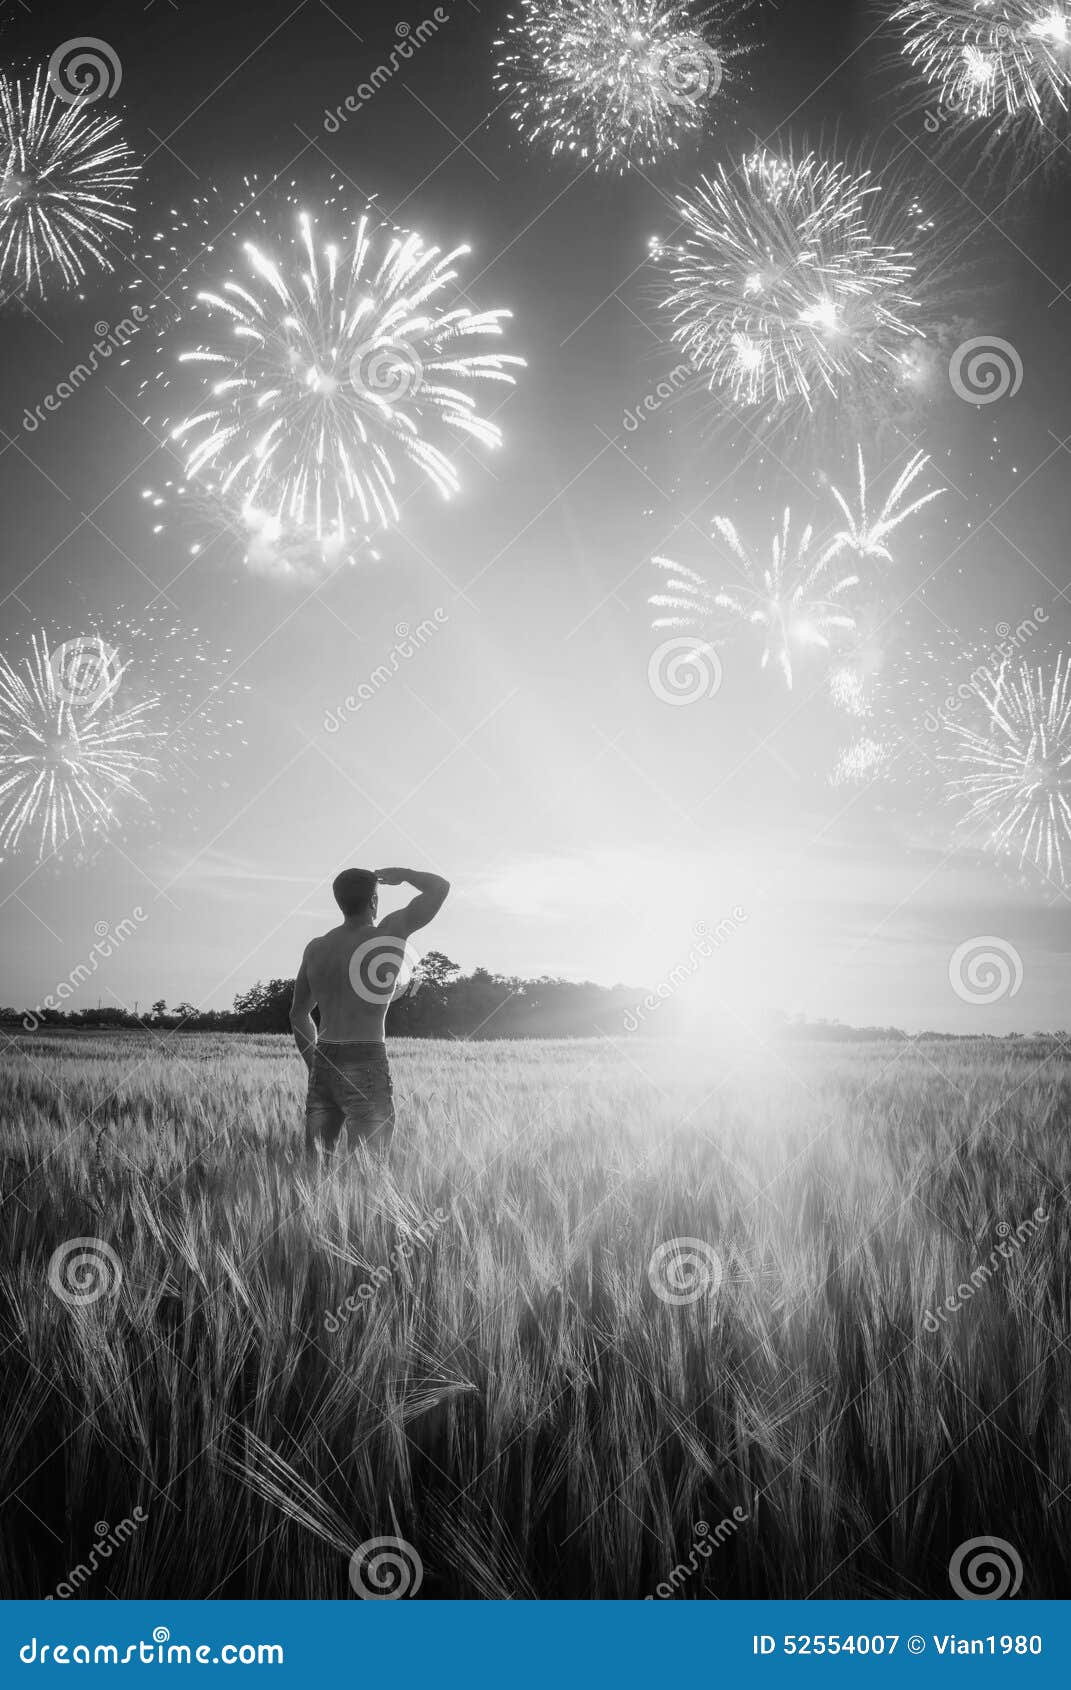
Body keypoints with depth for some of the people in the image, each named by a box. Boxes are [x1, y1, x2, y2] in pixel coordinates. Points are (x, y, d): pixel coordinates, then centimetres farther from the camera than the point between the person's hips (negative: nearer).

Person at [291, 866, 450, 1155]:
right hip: (366, 1065, -5)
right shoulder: (388, 935, -5)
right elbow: (440, 886, 2)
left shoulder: (315, 948, 11)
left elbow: (299, 1015, 20)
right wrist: (402, 875, 19)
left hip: (322, 1066, 6)